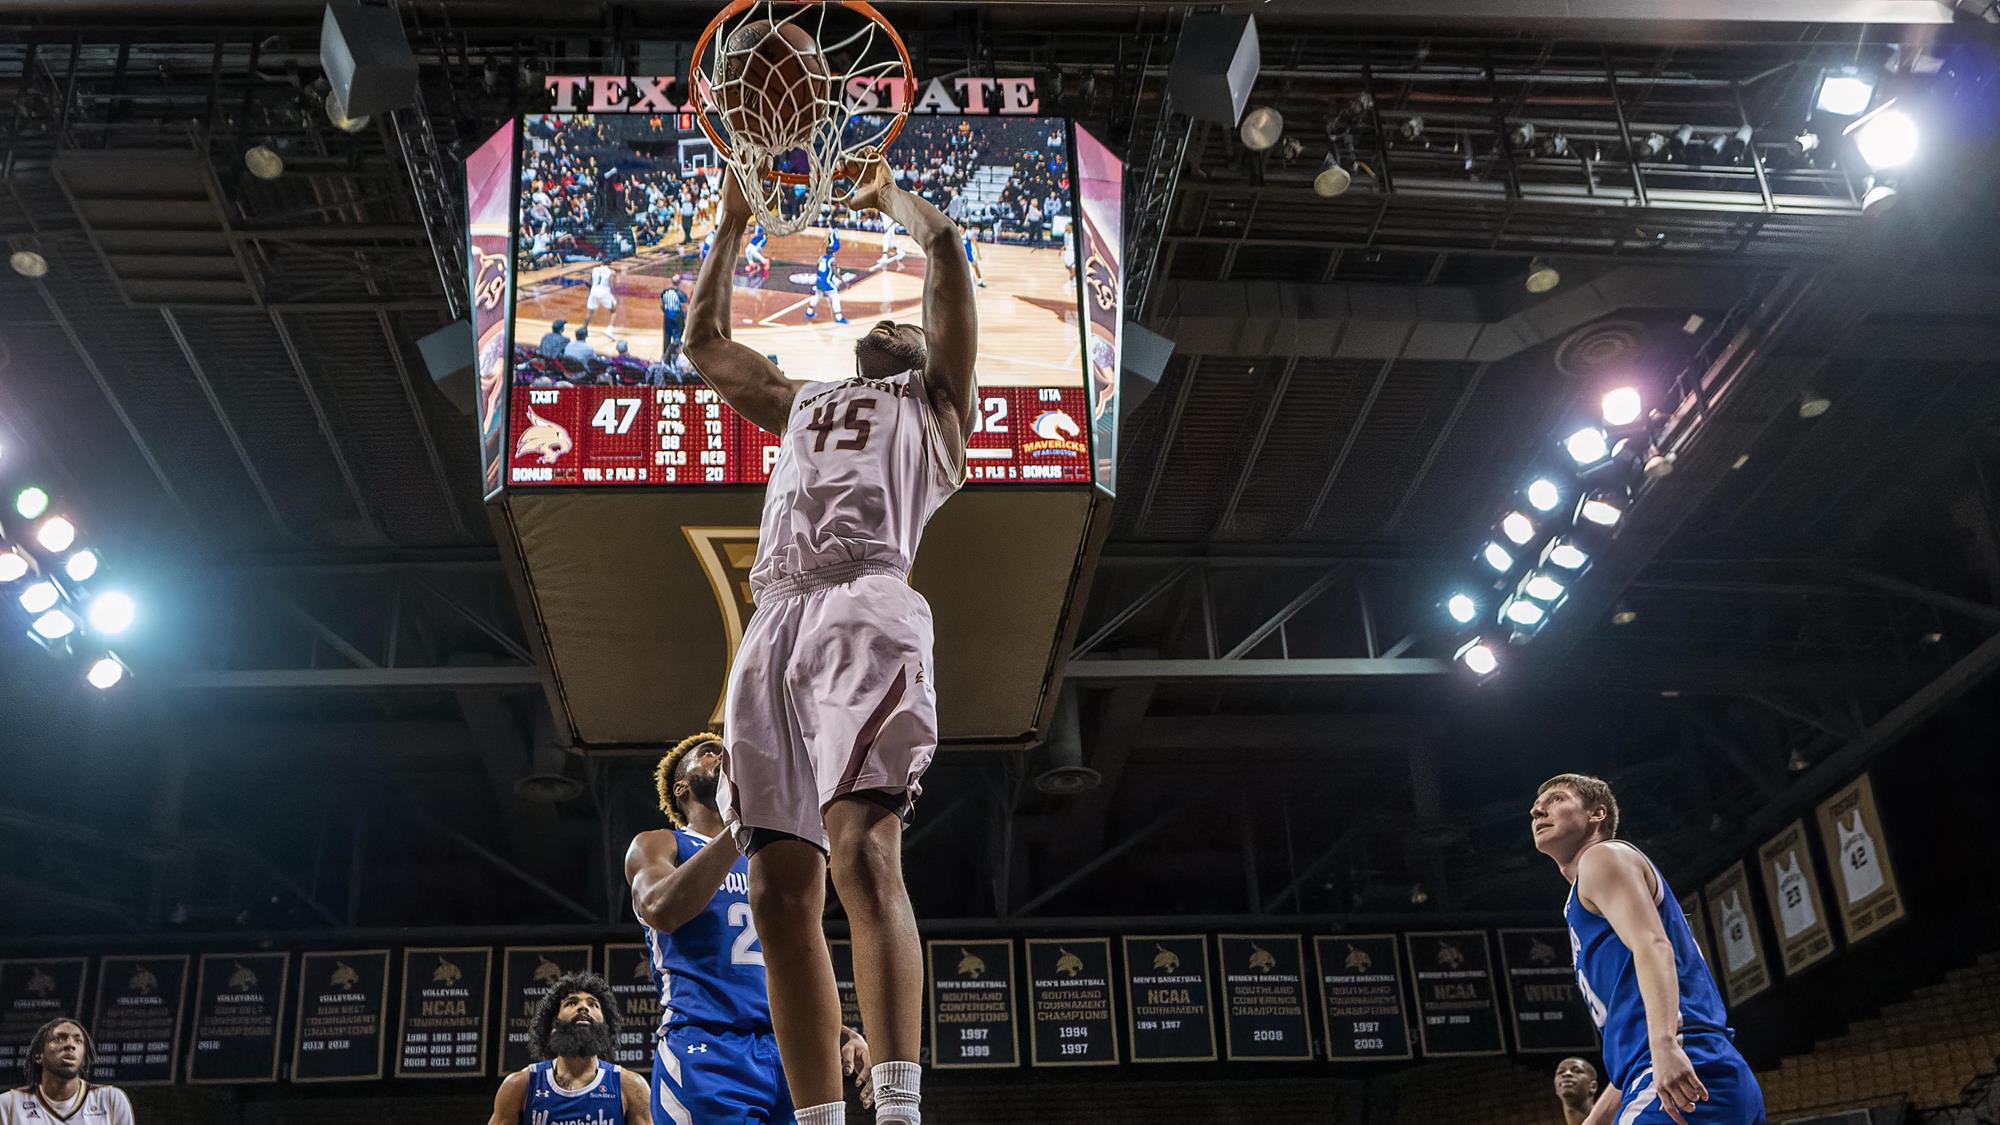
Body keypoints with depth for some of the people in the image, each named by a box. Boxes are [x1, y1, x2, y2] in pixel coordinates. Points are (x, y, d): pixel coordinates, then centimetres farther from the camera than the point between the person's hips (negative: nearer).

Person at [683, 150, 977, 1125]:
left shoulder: (933, 398, 25)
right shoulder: (800, 404, 39)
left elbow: (944, 248, 19)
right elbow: (703, 339, 48)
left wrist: (888, 193, 37)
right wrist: (733, 221, 49)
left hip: (865, 601, -6)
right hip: (772, 622, 6)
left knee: (862, 852, -24)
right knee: (780, 889, -4)